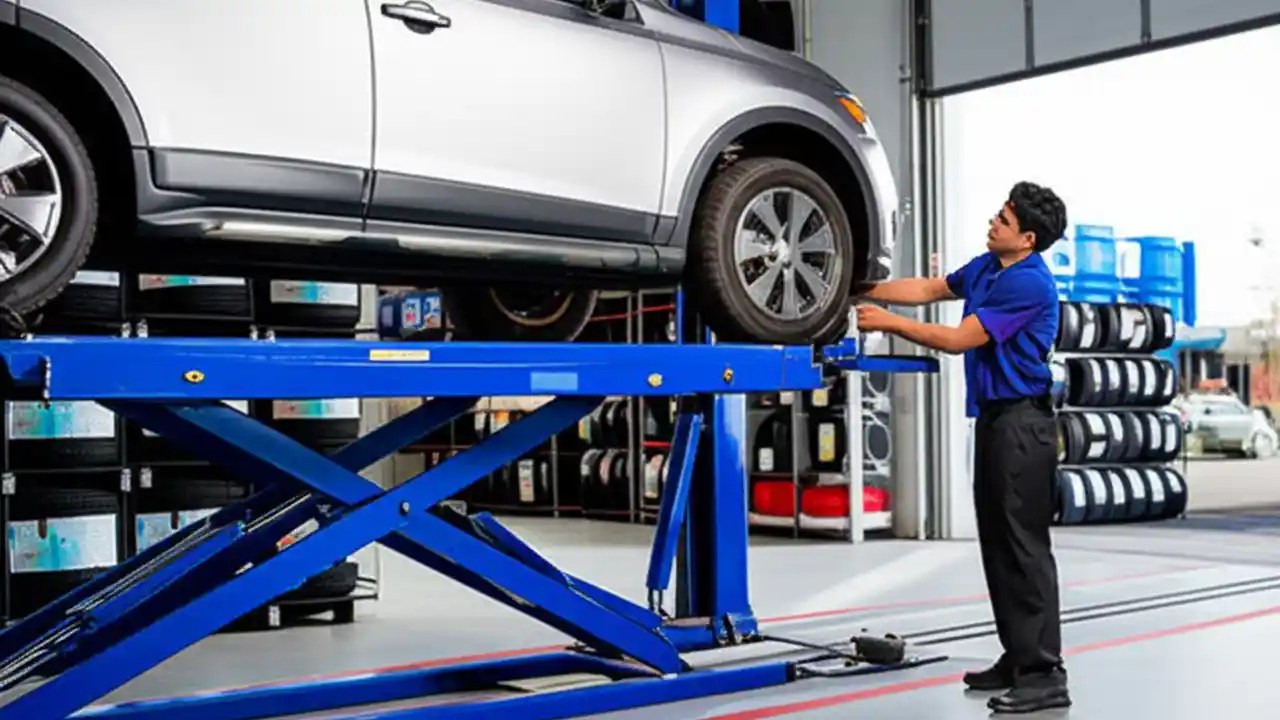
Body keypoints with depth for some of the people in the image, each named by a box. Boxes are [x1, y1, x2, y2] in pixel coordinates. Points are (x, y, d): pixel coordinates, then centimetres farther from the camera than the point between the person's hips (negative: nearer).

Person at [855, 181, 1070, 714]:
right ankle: (1018, 658, 20)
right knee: (998, 543, 12)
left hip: (1022, 421, -10)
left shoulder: (1029, 284, -18)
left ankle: (1044, 675, -5)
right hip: (994, 416, 10)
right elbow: (930, 289, 22)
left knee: (1025, 545, -9)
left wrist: (888, 322, -10)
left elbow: (959, 339, -18)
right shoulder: (987, 266, 10)